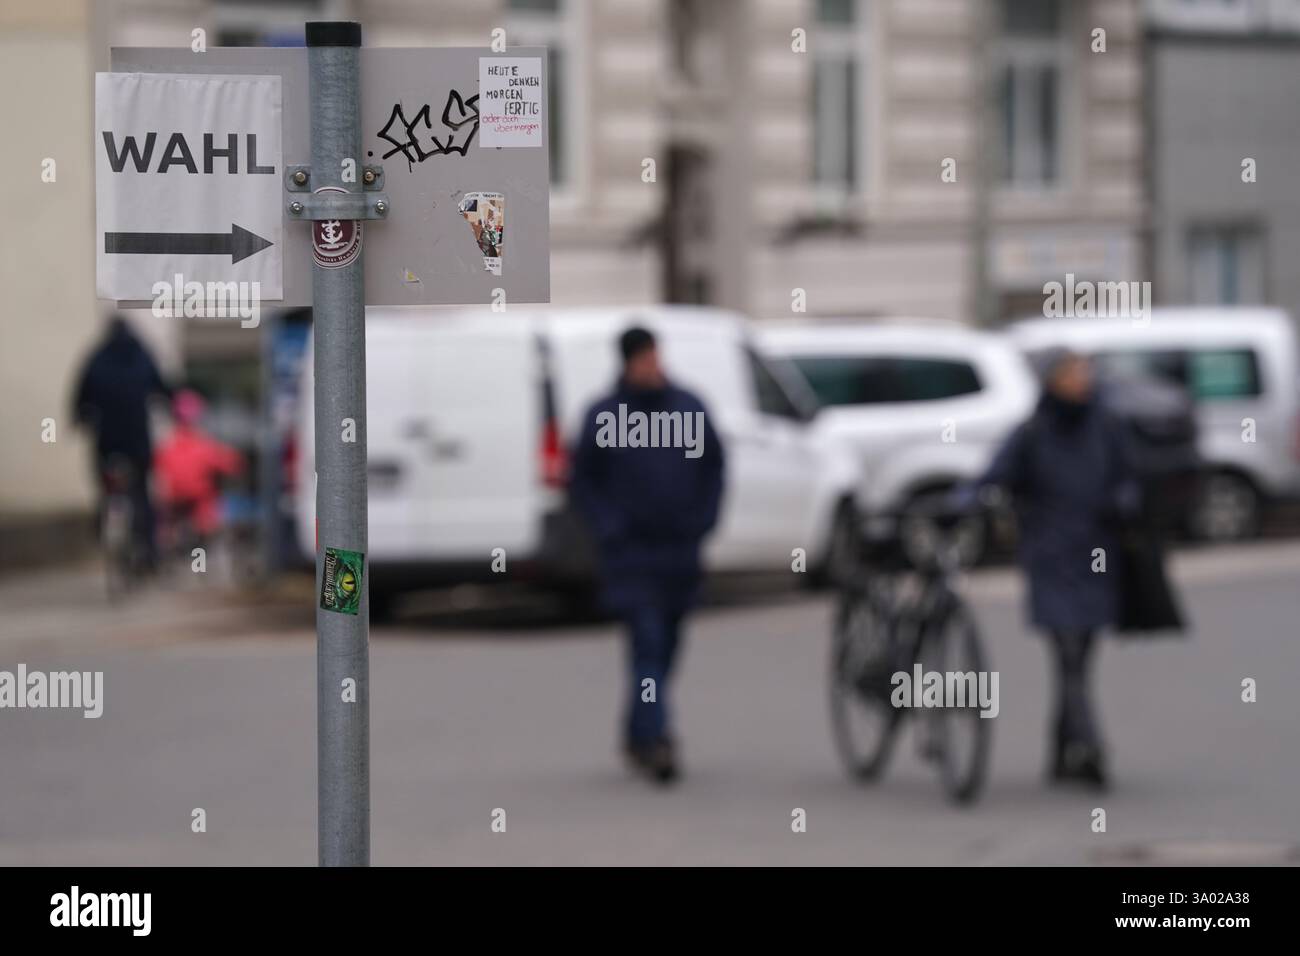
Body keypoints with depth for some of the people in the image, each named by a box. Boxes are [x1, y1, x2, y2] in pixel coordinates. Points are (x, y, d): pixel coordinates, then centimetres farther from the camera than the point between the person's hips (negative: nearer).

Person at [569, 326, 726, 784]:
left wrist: (704, 518, 4)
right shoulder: (603, 415, -4)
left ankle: (639, 736, 25)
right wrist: (610, 528, -7)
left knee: (665, 644, 10)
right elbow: (582, 480, 3)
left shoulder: (688, 407, 5)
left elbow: (713, 464, 16)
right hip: (631, 553, -4)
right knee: (647, 640, -14)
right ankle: (655, 738, -18)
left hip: (680, 552, 4)